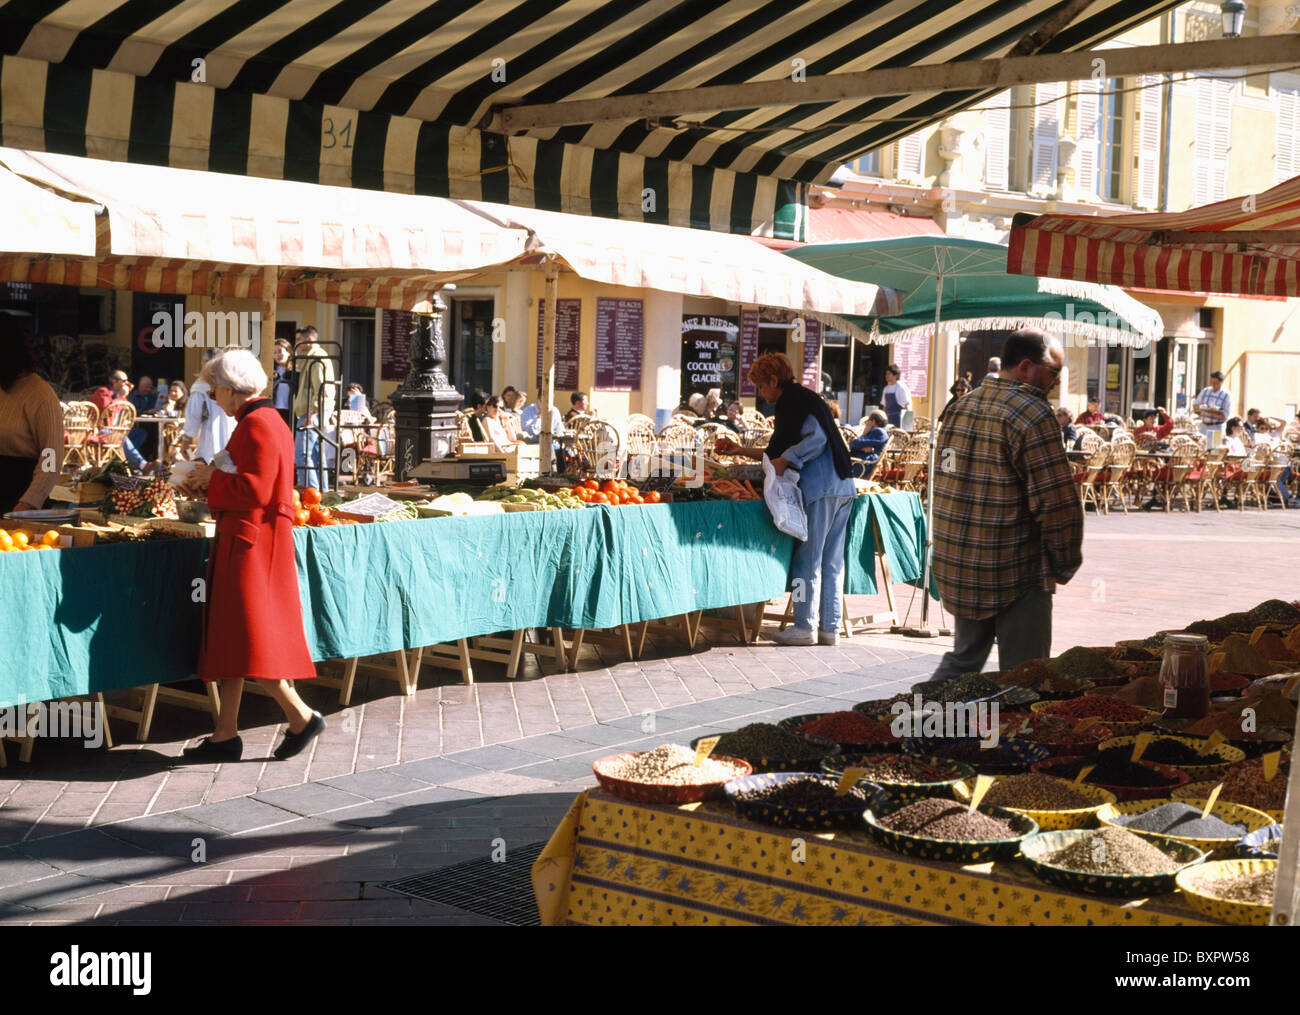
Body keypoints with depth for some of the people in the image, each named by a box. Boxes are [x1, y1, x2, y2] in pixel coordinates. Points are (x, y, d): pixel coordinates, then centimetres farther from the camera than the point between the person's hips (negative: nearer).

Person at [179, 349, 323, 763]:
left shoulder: (258, 425, -15)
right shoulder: (257, 420, 17)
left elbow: (255, 490, -23)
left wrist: (213, 479, -11)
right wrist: (213, 479, 14)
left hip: (253, 545, -11)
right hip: (241, 542, 11)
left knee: (250, 638, -9)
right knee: (229, 638, 10)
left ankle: (301, 717, -2)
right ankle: (225, 733, 14)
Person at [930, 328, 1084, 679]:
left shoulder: (963, 406, 10)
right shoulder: (1032, 414, -15)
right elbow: (1057, 501, -17)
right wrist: (1065, 563, -4)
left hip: (955, 568, 8)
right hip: (1014, 575, -8)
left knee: (963, 659, 21)